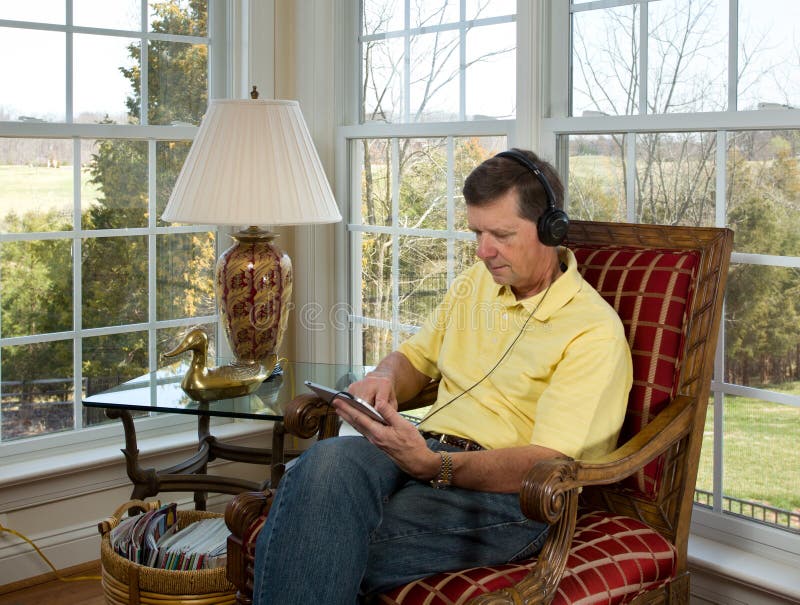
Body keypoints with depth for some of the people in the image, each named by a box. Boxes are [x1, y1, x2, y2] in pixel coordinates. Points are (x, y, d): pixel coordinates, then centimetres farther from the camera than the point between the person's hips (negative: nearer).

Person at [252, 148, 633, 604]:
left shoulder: (594, 330, -6)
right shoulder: (475, 283, 18)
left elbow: (547, 463, -15)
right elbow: (414, 358, 28)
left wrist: (435, 466, -30)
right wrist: (385, 379, 1)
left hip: (511, 496, -6)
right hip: (428, 455, 6)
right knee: (329, 459, -31)